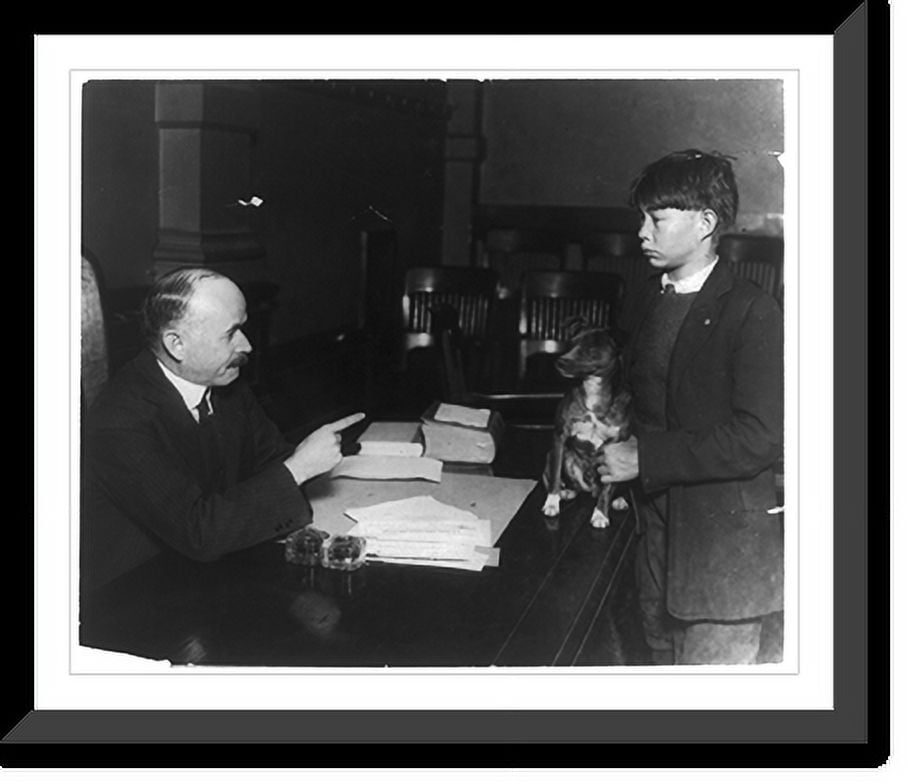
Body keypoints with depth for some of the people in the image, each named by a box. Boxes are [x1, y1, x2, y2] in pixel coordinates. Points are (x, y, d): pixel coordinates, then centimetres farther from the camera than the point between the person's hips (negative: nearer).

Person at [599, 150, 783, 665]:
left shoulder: (753, 313, -16)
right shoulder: (647, 302, 9)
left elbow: (760, 439, -22)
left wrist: (645, 457, -22)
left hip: (725, 540, -7)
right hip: (656, 522, 7)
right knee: (665, 656, 19)